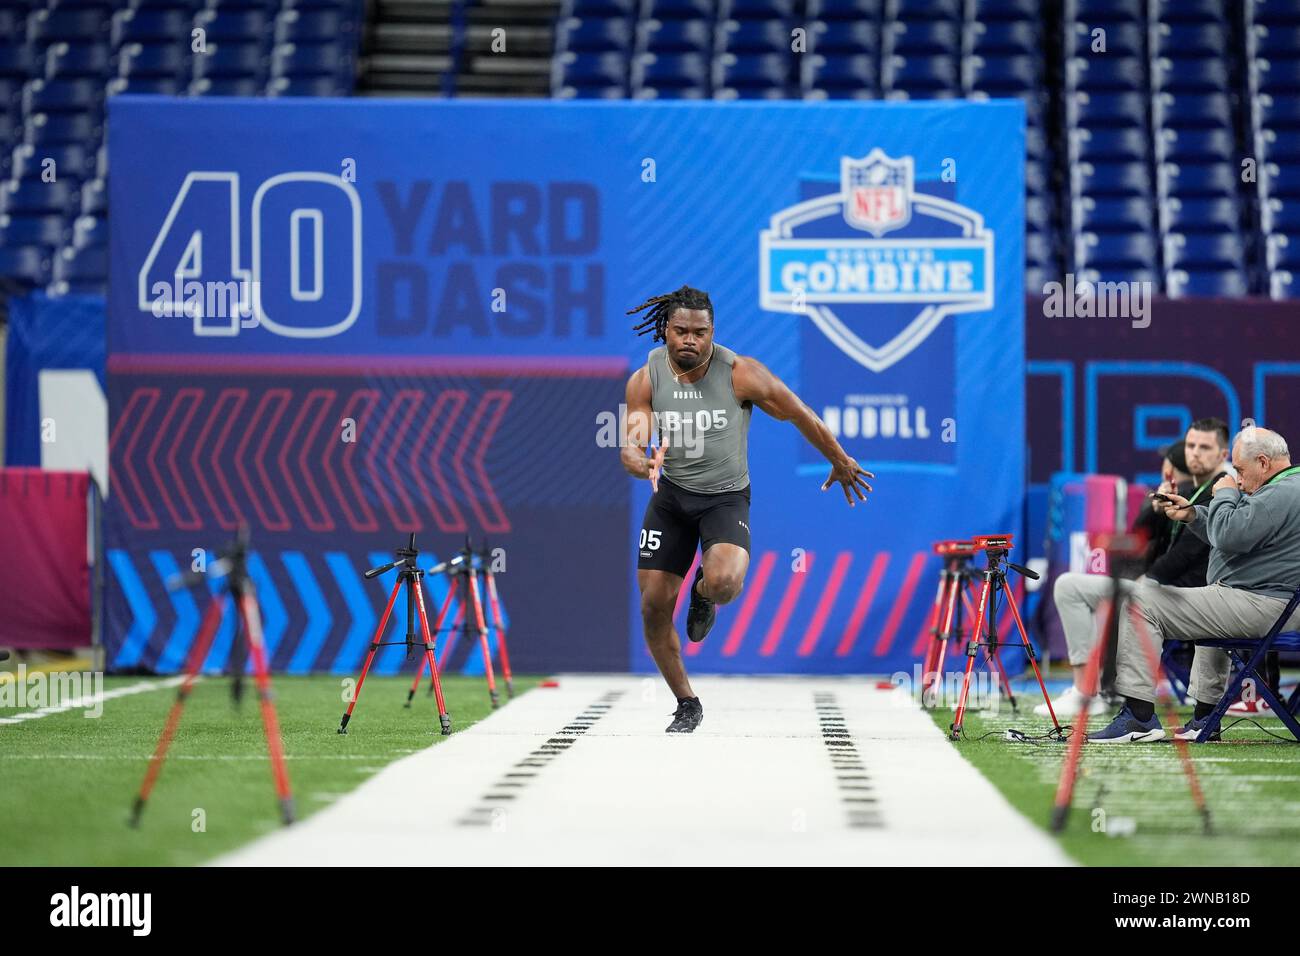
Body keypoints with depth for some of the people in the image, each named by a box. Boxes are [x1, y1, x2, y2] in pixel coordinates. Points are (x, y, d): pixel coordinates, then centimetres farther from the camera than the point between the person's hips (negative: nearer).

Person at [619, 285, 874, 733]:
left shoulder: (740, 374, -18)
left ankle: (703, 593, 9)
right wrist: (644, 464, -37)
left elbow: (800, 414, -5)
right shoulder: (645, 380, -8)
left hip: (725, 497, -3)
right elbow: (629, 447, -12)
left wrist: (841, 463, 6)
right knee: (653, 607, -1)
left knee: (725, 582, -32)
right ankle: (687, 705, 19)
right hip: (671, 495, 3)